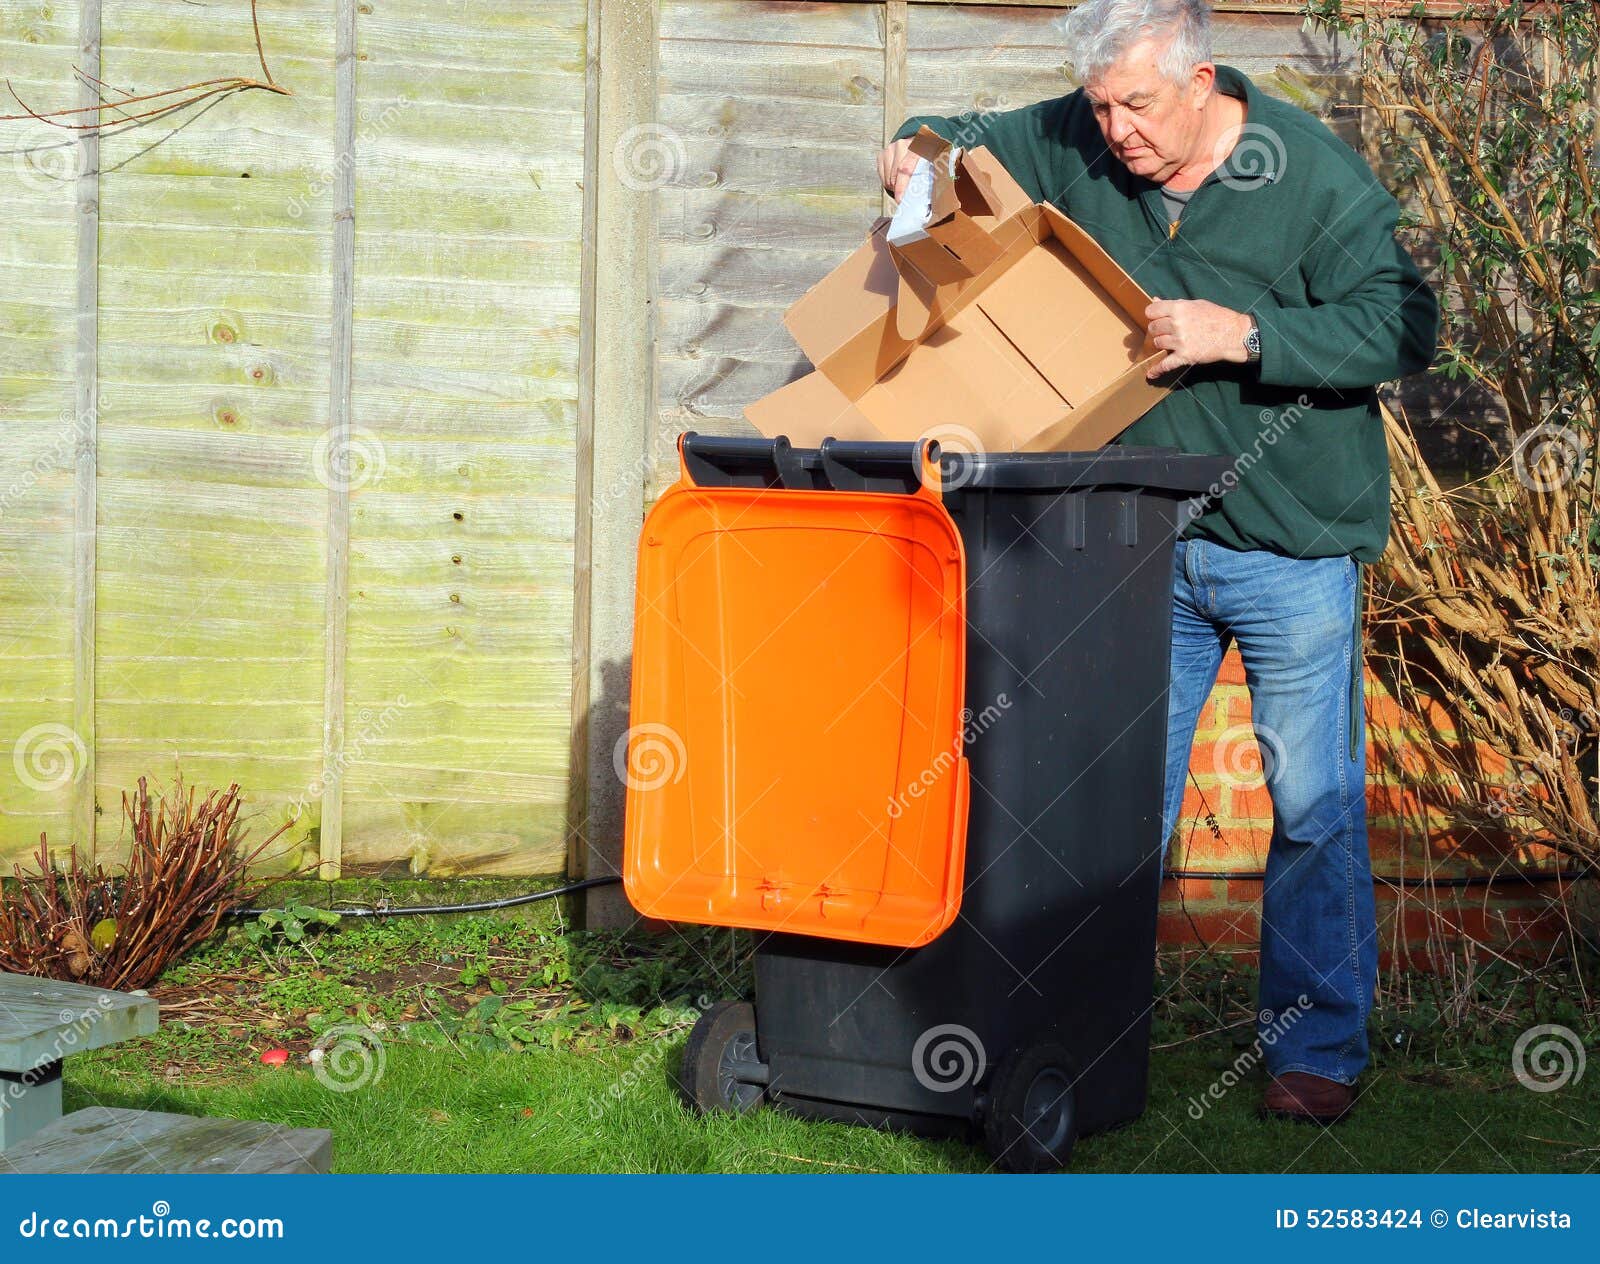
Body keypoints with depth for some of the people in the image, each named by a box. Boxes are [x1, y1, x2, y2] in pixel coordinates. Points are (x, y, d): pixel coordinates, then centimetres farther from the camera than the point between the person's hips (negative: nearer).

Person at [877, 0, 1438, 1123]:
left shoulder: (1314, 174, -11)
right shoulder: (1075, 145, 1)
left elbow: (1405, 326, -14)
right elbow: (975, 143, 18)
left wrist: (1244, 332, -24)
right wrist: (918, 147, -6)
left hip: (1292, 546, -3)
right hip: (1147, 539, 4)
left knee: (1314, 802, 1)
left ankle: (1318, 1046, 14)